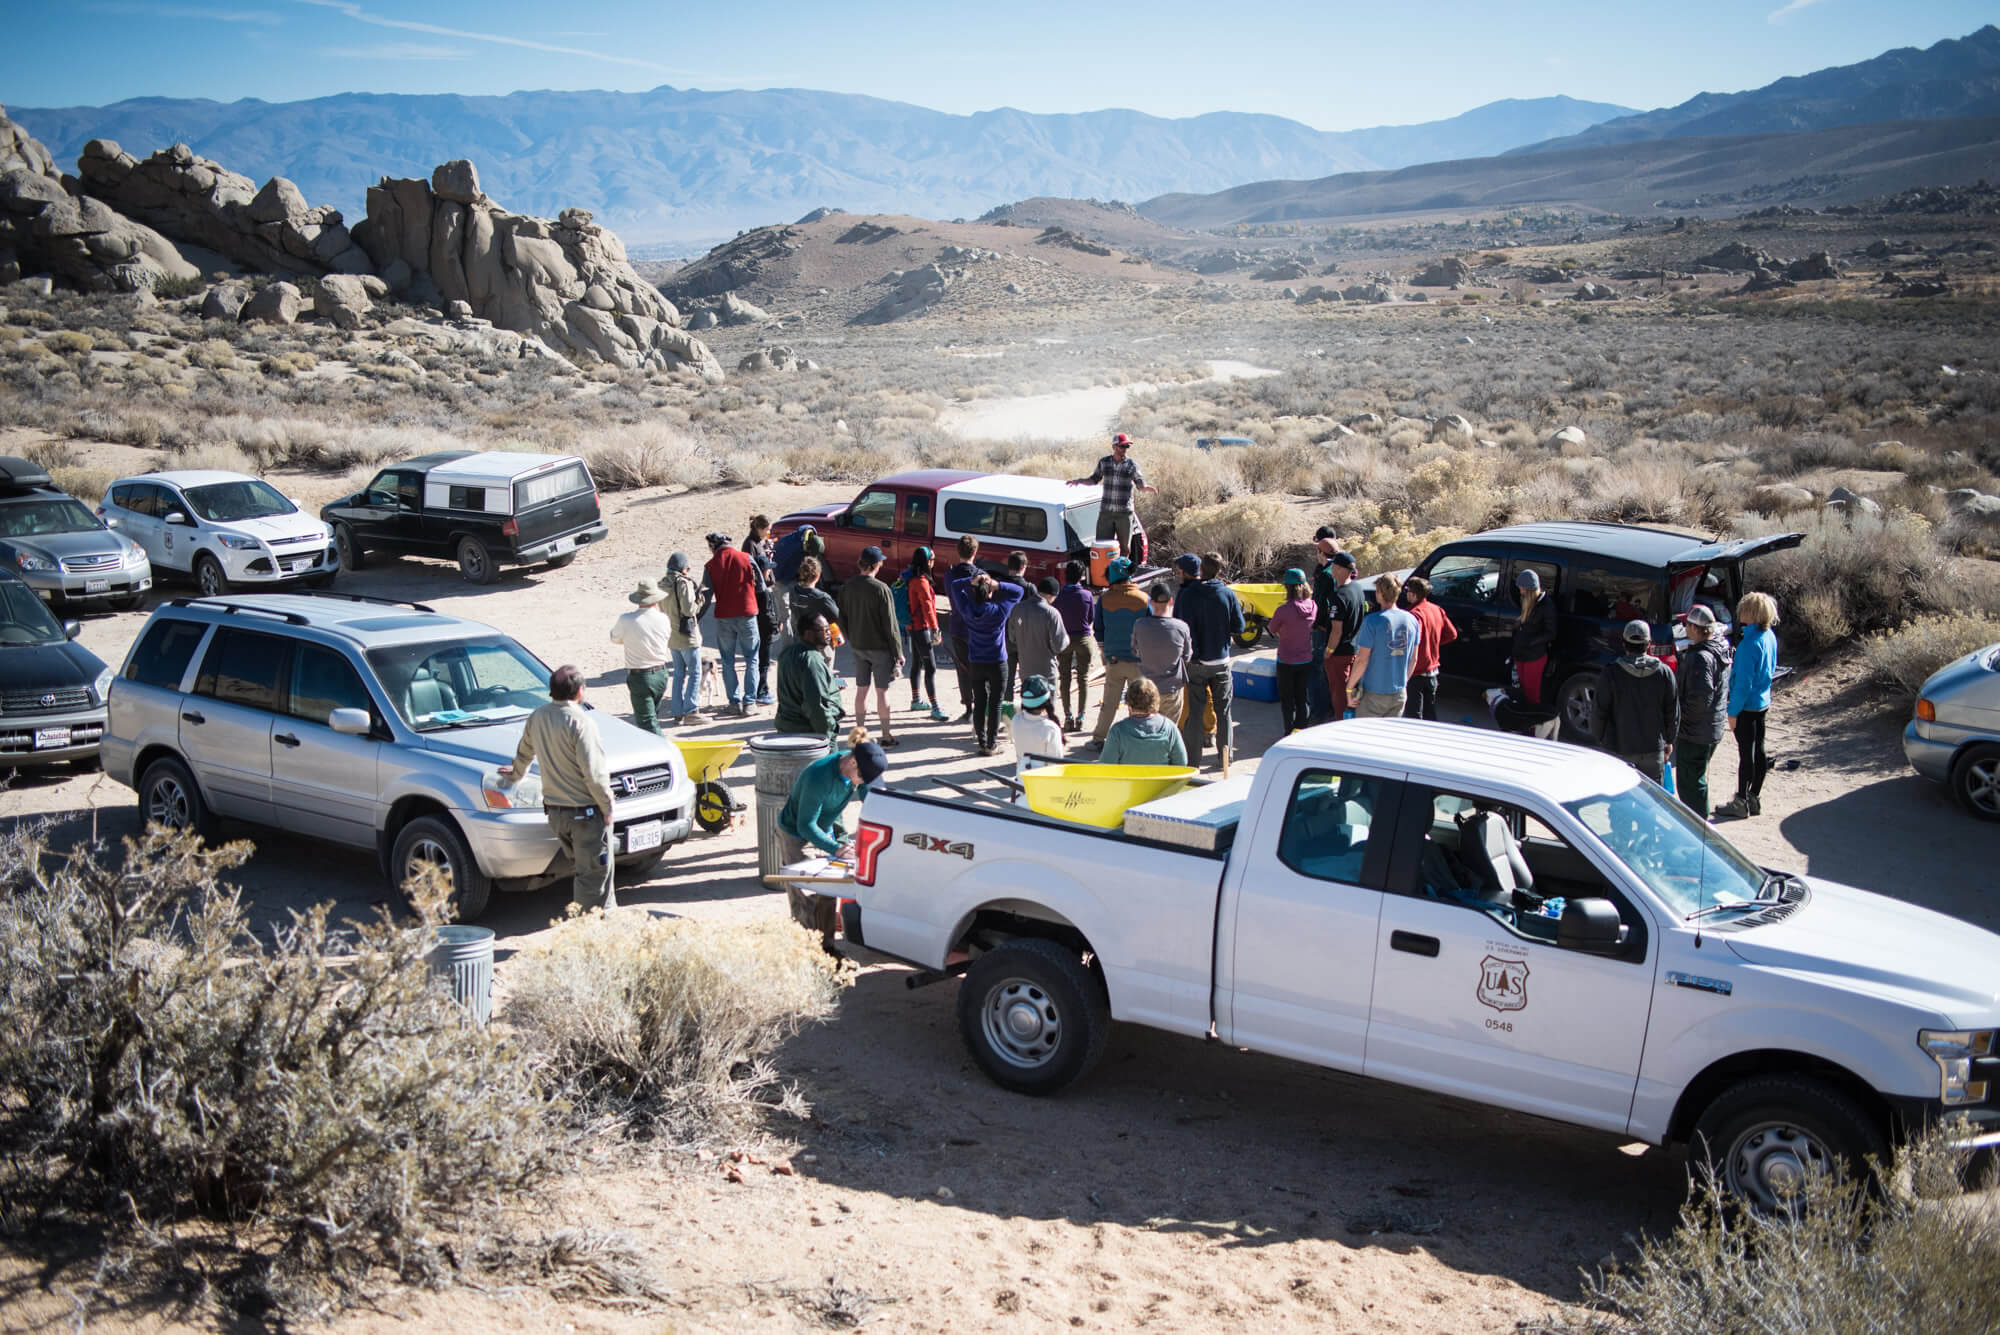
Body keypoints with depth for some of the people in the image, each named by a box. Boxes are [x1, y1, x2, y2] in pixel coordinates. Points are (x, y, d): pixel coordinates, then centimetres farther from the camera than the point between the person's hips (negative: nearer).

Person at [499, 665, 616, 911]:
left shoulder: (537, 718, 4)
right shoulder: (580, 722, -19)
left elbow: (524, 753, 24)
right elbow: (594, 773, -22)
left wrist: (516, 771, 44)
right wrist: (607, 808, -10)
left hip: (554, 812, 8)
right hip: (585, 812, -8)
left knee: (582, 870, 20)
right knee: (593, 873, 0)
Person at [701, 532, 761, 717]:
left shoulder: (711, 565, -3)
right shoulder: (745, 558, -5)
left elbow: (706, 596, -4)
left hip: (723, 618, 1)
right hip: (747, 614, -1)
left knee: (728, 662, 12)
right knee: (751, 660, 8)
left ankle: (735, 702, 10)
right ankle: (748, 702, 1)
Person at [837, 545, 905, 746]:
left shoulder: (847, 588, 0)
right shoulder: (881, 589, -18)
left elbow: (842, 620, 7)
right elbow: (890, 625, -15)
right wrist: (898, 652, -8)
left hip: (857, 647, 5)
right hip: (880, 647, -5)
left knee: (861, 689, 13)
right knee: (882, 691, 3)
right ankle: (887, 735, 10)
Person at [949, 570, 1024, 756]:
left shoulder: (967, 610, -8)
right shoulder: (999, 611, -15)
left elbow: (955, 585, 5)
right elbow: (1018, 591, -3)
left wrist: (971, 581, -11)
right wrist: (997, 584, -12)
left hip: (976, 664, 3)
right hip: (997, 664, -3)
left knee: (979, 704, 9)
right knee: (995, 705, 5)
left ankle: (982, 742, 12)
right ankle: (991, 744, 7)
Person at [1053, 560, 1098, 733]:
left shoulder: (1059, 596, -11)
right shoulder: (1087, 595, -12)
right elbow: (1092, 618, -3)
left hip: (1064, 640, 0)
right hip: (1084, 639, 0)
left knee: (1065, 678, 10)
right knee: (1083, 679, 10)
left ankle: (1068, 716, 7)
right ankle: (1080, 716, 8)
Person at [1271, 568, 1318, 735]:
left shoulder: (1284, 610, -23)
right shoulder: (1314, 607, -9)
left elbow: (1273, 630, -7)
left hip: (1286, 662, -4)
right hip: (1306, 660, 4)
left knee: (1287, 700, 10)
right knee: (1302, 698, 16)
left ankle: (1289, 734, 14)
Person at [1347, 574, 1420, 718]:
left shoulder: (1373, 621, -16)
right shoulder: (1411, 620, 2)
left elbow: (1362, 660, -16)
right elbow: (1413, 659, 11)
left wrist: (1349, 688, -6)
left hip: (1374, 693, -5)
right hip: (1399, 693, 5)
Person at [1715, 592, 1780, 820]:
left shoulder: (1750, 643, -24)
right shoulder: (1770, 636, 4)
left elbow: (1744, 682, -22)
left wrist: (1733, 711, -16)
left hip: (1747, 705, -9)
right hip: (1762, 702, 9)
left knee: (1745, 753, 0)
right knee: (1758, 750, 15)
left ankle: (1741, 803, 10)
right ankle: (1755, 798, 25)